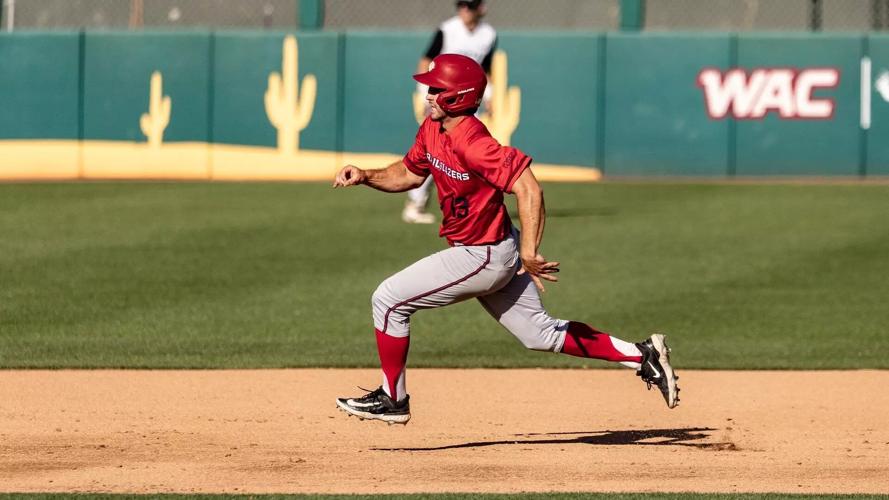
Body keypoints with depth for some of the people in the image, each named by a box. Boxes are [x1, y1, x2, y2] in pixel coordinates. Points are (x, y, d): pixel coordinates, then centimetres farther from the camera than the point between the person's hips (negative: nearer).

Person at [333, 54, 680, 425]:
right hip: (494, 255, 10)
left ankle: (392, 399, 9)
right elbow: (409, 174, 18)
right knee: (540, 334, 17)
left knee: (389, 300, -4)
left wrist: (529, 252, -39)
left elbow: (529, 189, -33)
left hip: (482, 257, -10)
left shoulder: (472, 144, -27)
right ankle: (642, 356, 17)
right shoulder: (432, 130, 1)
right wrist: (365, 177, 0)